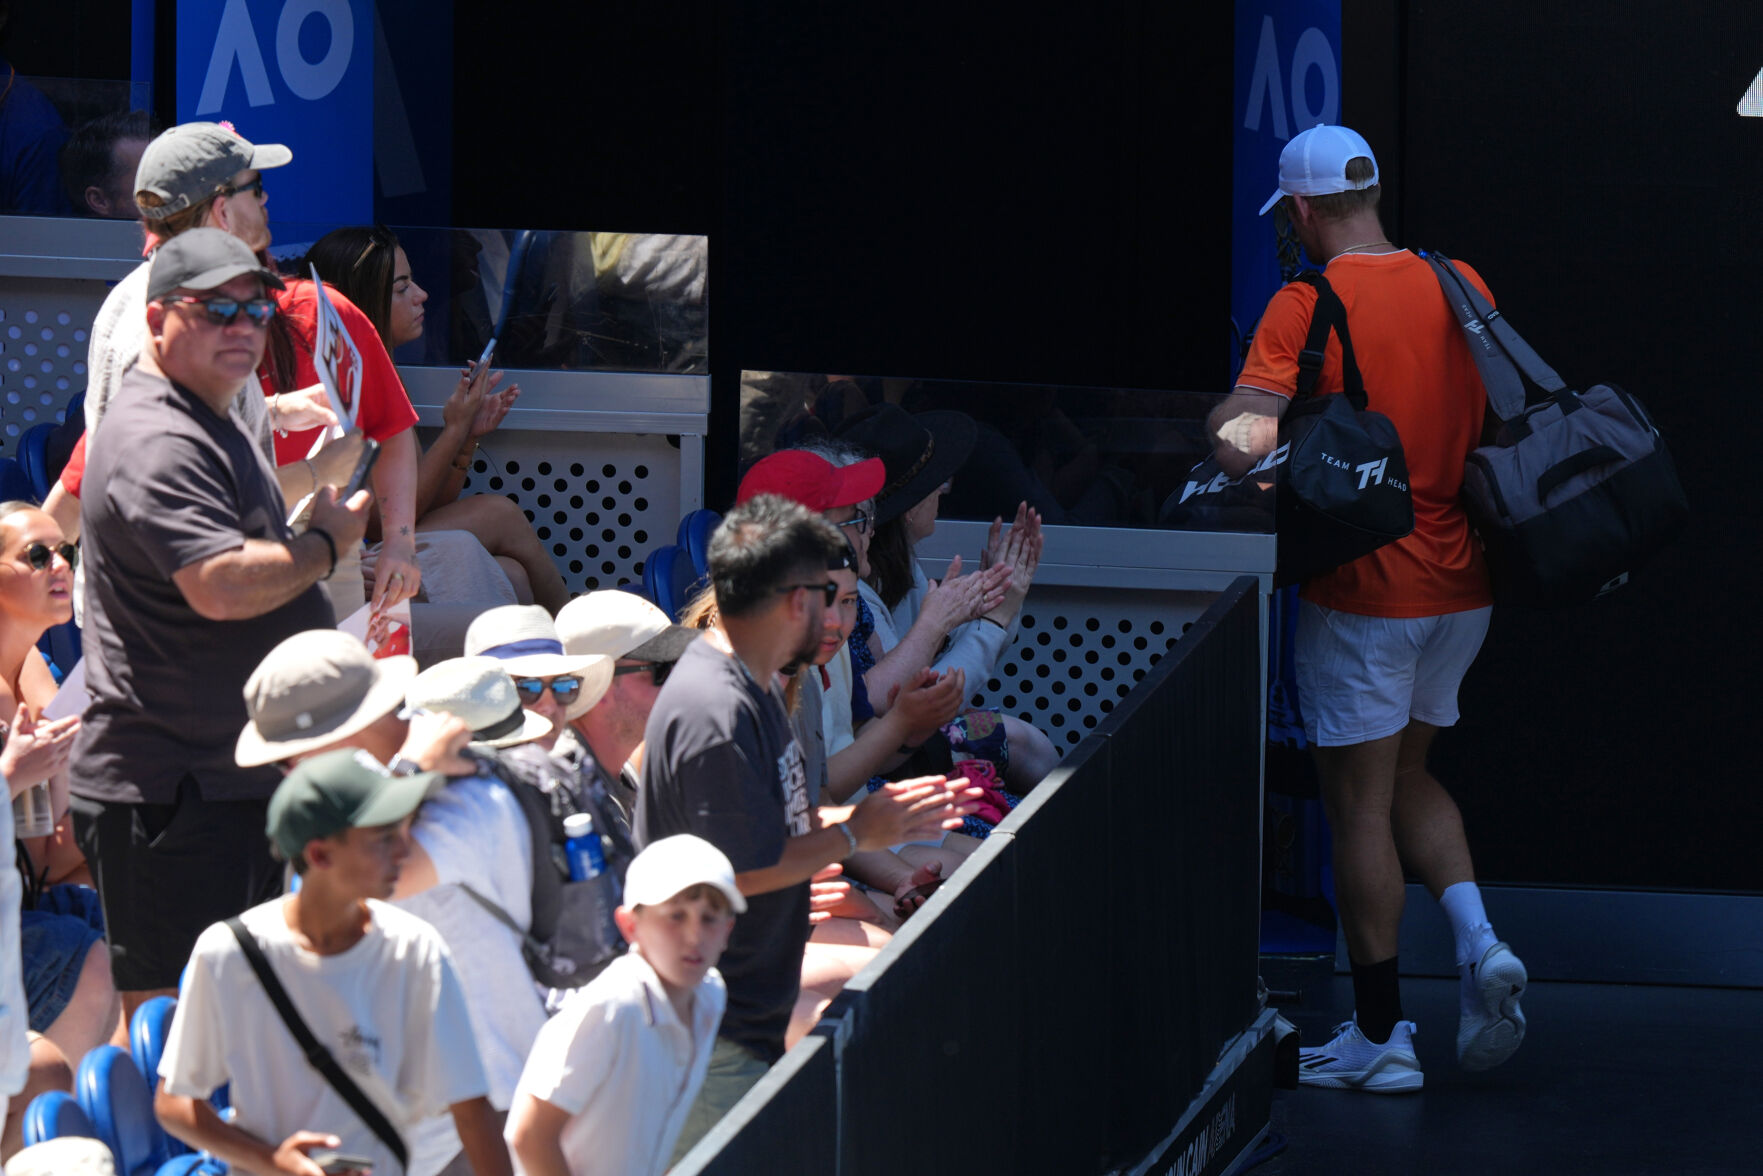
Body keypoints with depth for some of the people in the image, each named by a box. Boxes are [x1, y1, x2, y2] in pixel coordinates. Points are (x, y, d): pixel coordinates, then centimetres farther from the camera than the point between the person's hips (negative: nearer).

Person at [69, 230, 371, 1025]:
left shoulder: (210, 429, 19)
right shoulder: (155, 444, -17)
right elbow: (222, 585, -29)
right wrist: (328, 543, -14)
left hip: (233, 778, 11)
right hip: (170, 794, -11)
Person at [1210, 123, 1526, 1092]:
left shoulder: (1306, 307, -14)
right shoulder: (1461, 287, 4)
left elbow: (1242, 432, -29)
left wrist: (1230, 436, -14)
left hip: (1364, 592, -6)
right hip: (1462, 584, 6)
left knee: (1358, 802, 3)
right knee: (1405, 776, 23)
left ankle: (1380, 1035, 6)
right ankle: (1478, 944, 2)